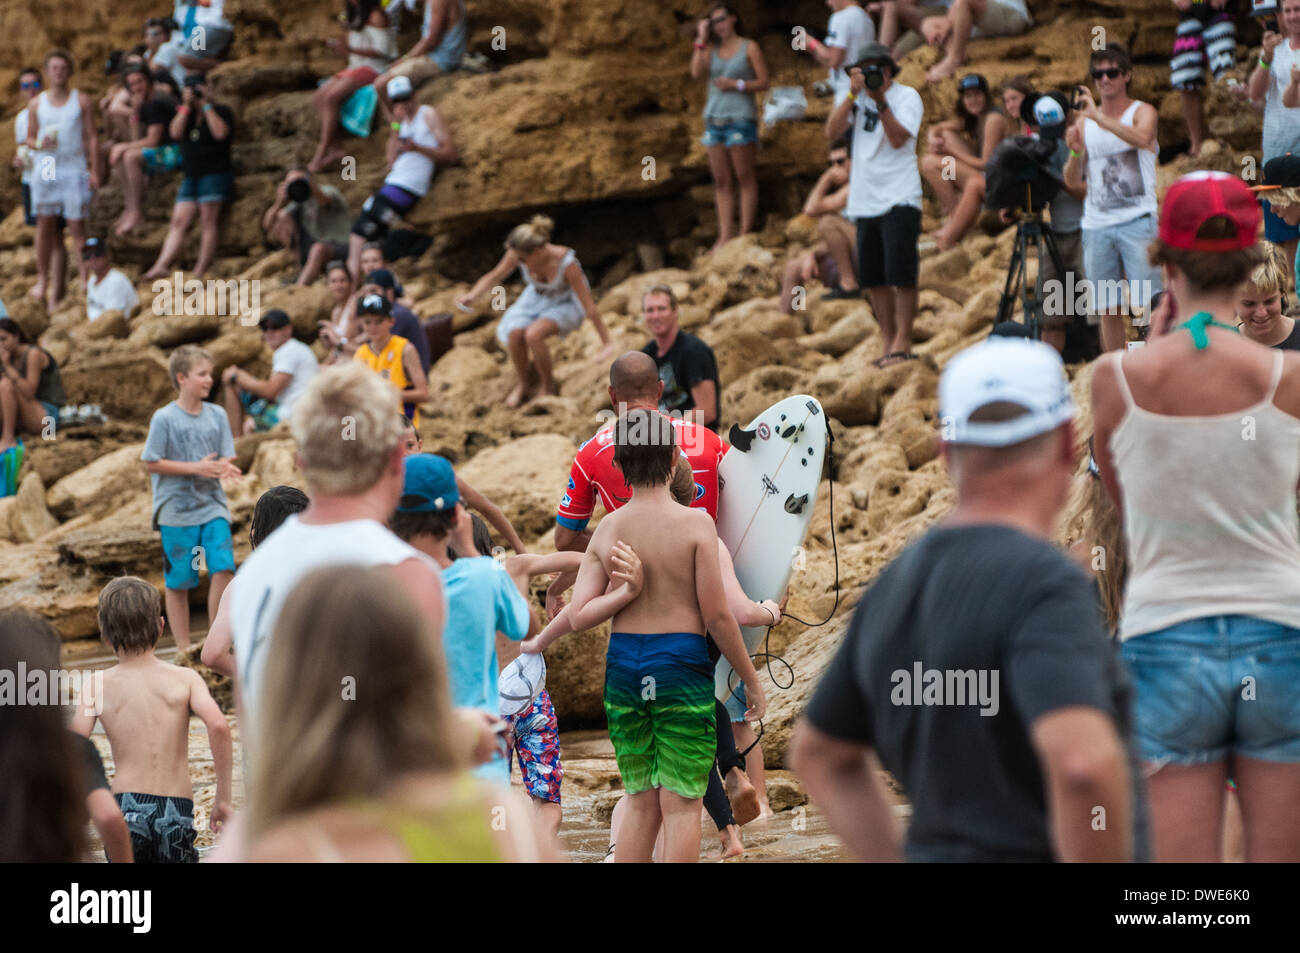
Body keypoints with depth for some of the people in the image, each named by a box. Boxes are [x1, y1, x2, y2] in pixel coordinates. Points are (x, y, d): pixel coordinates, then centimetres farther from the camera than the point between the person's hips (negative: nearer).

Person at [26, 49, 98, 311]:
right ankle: (43, 279, 8)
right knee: (45, 224, 3)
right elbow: (30, 138, 13)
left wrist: (93, 169, -5)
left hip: (74, 169, -2)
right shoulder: (36, 104, 10)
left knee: (77, 225, -6)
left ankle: (85, 278, -6)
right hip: (45, 169, 2)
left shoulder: (82, 101, 5)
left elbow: (92, 137, 3)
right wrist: (39, 144, -11)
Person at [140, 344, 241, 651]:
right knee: (179, 581, 3)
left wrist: (224, 467, -18)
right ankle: (184, 648, 15)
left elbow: (226, 460, 8)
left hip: (212, 506, 3)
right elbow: (151, 463, -7)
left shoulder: (217, 415, 5)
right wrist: (197, 467, -14)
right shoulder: (164, 418, -7)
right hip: (177, 509, -3)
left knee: (222, 567, -12)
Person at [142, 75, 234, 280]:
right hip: (191, 176, 6)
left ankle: (200, 271, -10)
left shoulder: (221, 111, 1)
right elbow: (176, 133, -2)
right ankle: (161, 265, -12)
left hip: (215, 173, -6)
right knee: (179, 221, -3)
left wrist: (206, 105, -14)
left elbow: (220, 133, -19)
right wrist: (187, 106, -8)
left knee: (208, 221, -9)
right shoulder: (184, 111, 16)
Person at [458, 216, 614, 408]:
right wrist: (472, 295, -22)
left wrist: (607, 343, -25)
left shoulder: (566, 263, -34)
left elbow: (590, 306, -28)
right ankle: (522, 387, 0)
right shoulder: (517, 254, -23)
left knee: (532, 335, -31)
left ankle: (547, 386, -6)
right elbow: (494, 277, -4)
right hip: (537, 299, 4)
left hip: (567, 304, -4)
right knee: (514, 334, -25)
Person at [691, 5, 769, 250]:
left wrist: (736, 84, -12)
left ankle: (745, 233, -7)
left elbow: (763, 82, 0)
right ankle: (725, 235, 1)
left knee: (745, 177, -5)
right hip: (714, 118, 5)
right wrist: (701, 40, 0)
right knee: (721, 181, 2)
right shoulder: (711, 50, 15)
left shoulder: (749, 48, 4)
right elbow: (696, 72, -2)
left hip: (740, 117, -5)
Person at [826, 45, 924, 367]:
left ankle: (902, 342, -6)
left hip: (899, 199, -6)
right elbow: (832, 132, -4)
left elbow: (898, 138, -17)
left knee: (901, 274, -10)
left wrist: (880, 101, -22)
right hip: (865, 202, 6)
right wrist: (853, 94, -11)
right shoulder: (859, 99, 10)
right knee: (873, 278, 8)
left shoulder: (907, 97, -3)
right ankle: (887, 341, 16)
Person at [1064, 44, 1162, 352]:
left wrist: (1098, 116, -28)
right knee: (1107, 310, 5)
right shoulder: (1084, 122, 15)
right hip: (1096, 224, 4)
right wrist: (1075, 152, -7)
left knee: (1147, 306, -11)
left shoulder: (1142, 112, 2)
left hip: (1137, 221, -4)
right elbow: (1072, 182, 13)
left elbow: (1142, 138, -23)